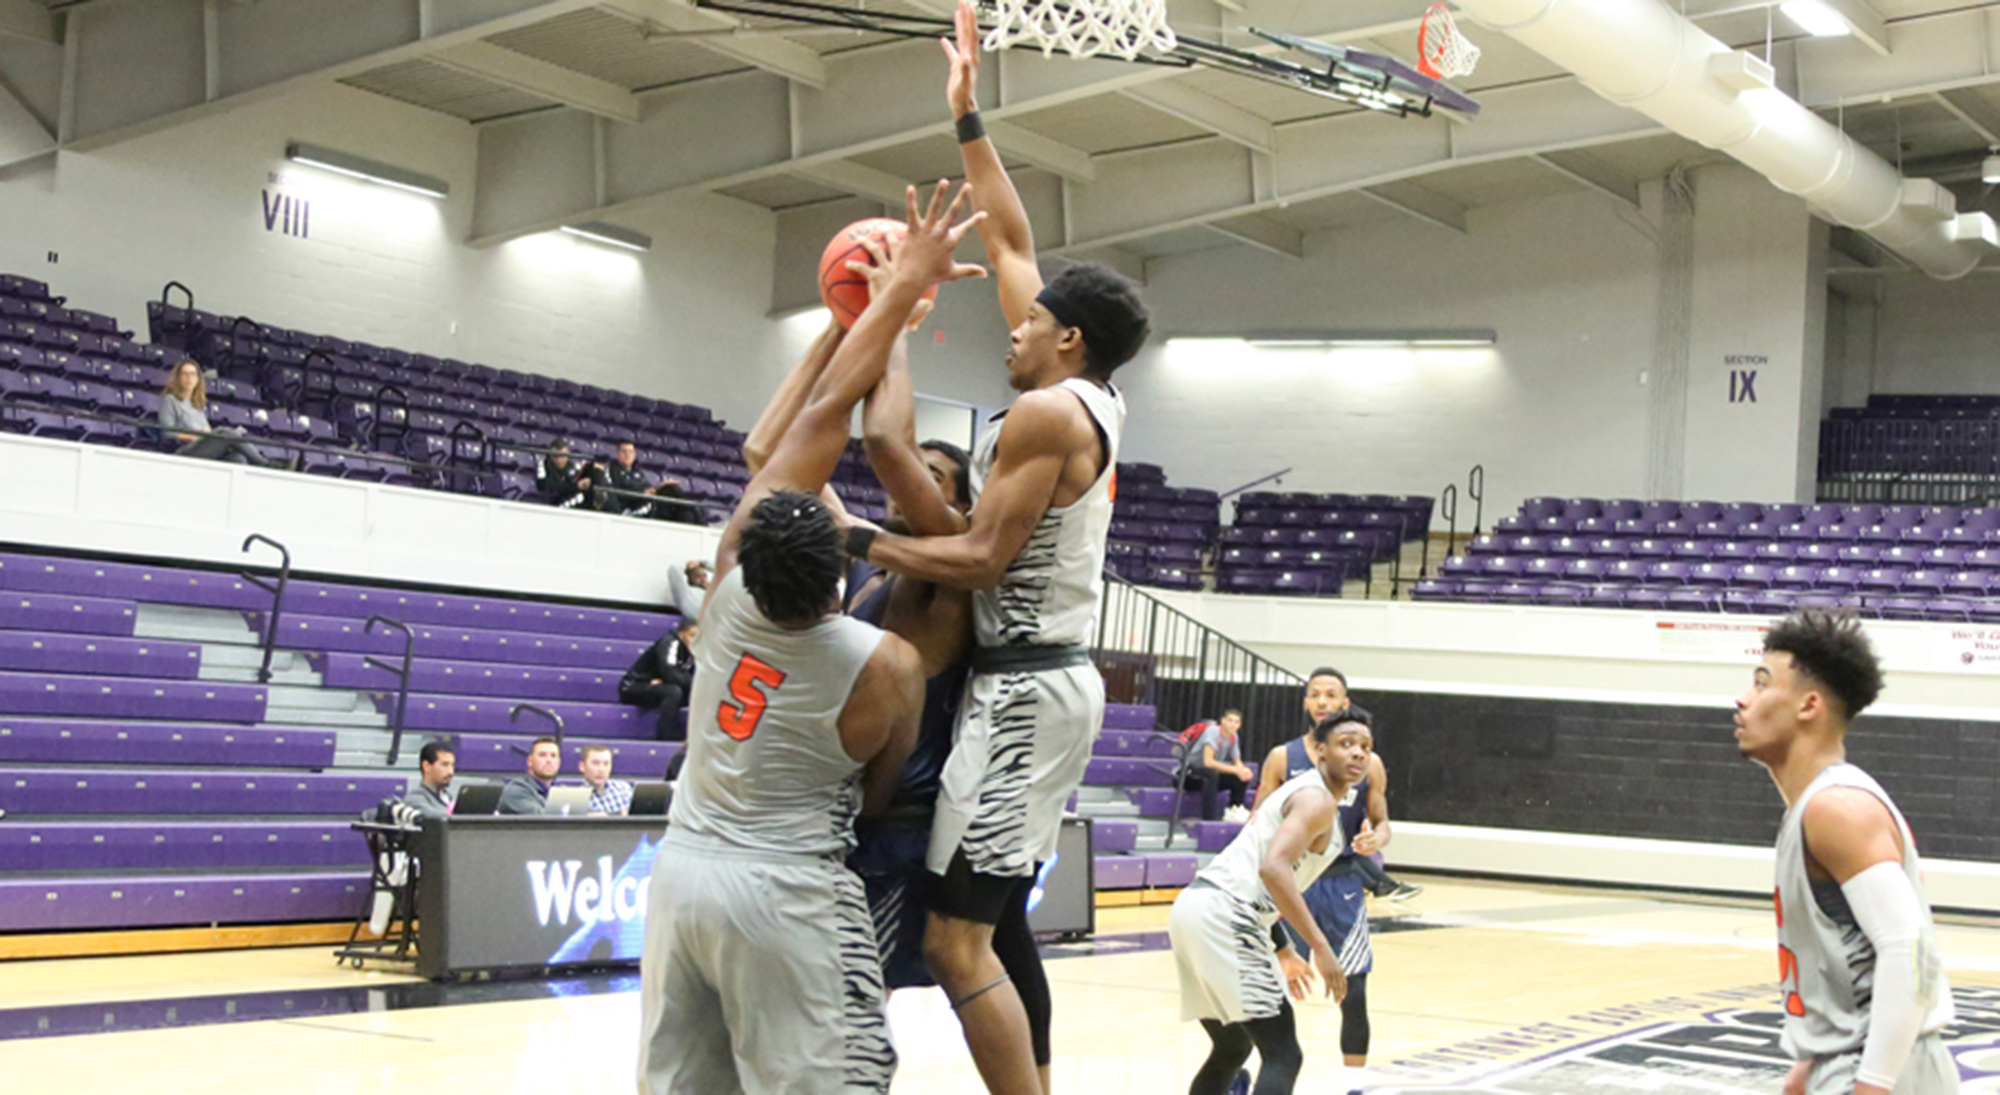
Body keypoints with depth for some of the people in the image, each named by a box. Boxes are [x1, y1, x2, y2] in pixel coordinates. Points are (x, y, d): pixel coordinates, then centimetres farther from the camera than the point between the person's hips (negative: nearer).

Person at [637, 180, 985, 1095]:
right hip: (786, 895, -6)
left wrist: (904, 288, 5)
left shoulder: (732, 585, -5)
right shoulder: (889, 667, -16)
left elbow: (822, 412, 0)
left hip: (681, 872, 6)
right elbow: (878, 795, 2)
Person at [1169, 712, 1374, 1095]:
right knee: (1283, 1056, -7)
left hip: (1195, 905, 10)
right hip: (1223, 916, -10)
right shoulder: (1318, 799, -7)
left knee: (1231, 1049, 22)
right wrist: (1320, 946, -23)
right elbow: (1273, 868, -23)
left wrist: (1283, 950, 32)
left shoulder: (1299, 791, 24)